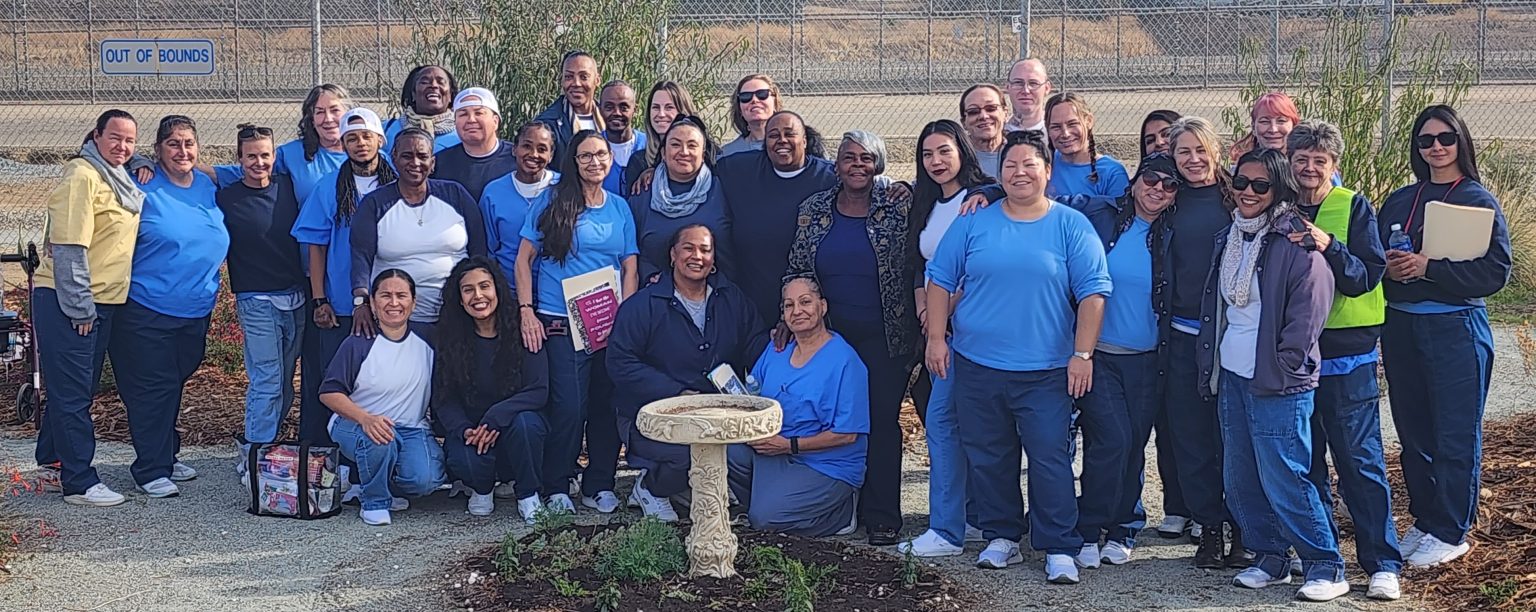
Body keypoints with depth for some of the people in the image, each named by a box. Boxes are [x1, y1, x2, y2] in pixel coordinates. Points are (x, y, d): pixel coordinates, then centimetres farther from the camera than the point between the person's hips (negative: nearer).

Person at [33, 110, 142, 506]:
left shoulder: (119, 177, 11)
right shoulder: (82, 176, -15)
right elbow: (68, 246, -20)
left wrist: (144, 171, 14)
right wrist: (79, 307, -20)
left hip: (101, 301, 9)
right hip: (67, 301, -9)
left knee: (78, 388, 19)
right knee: (72, 392, -4)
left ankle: (51, 461, 34)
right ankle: (79, 483, -1)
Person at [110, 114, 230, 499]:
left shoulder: (208, 187, 9)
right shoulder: (143, 190, -9)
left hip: (196, 311, 6)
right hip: (147, 310, -6)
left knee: (174, 387, 17)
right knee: (152, 389, -3)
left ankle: (166, 458, 29)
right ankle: (152, 471, 6)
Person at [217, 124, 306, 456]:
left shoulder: (288, 186, 5)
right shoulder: (225, 198, -5)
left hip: (296, 298, 4)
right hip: (257, 301, -4)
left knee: (284, 382, 11)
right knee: (267, 383, -6)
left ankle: (269, 445, 22)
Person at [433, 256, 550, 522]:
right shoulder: (451, 338, -2)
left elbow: (539, 391, -15)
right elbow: (443, 399, -3)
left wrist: (495, 418, -27)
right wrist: (464, 431, -22)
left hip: (511, 425, -1)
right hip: (469, 430, 1)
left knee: (525, 423, -35)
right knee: (465, 460, -33)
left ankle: (527, 493, -7)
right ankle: (482, 488, 7)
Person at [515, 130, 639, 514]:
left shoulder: (620, 208, 12)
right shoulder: (552, 202, 2)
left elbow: (630, 269, 12)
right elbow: (524, 259, 3)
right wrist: (526, 310, -7)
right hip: (560, 323, -3)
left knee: (606, 405, 3)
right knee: (569, 406, -10)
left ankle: (599, 486, 16)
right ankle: (557, 488, 5)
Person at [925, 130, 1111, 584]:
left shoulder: (1071, 226, 0)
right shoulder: (974, 223, 5)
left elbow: (1092, 292, -3)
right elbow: (940, 279, 9)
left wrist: (1082, 354, -9)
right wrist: (935, 338, 1)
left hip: (1046, 369, -2)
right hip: (977, 364, 3)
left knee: (1050, 458, -3)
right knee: (988, 457, 10)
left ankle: (1059, 549, 5)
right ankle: (1001, 537, 24)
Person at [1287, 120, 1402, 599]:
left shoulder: (1355, 208, -2)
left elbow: (1368, 276, -11)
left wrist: (1328, 248, -24)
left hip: (1347, 353, -3)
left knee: (1359, 460, -3)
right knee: (1305, 459, 11)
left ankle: (1383, 564, 3)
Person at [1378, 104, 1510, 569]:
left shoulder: (1479, 201, -5)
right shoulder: (1399, 201, 11)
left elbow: (1496, 271, -12)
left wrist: (1428, 267, -19)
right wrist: (1388, 268, -8)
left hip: (1456, 328, -5)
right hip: (1400, 328, 5)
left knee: (1455, 434, 0)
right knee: (1413, 431, 11)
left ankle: (1451, 532, 10)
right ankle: (1423, 520, 24)